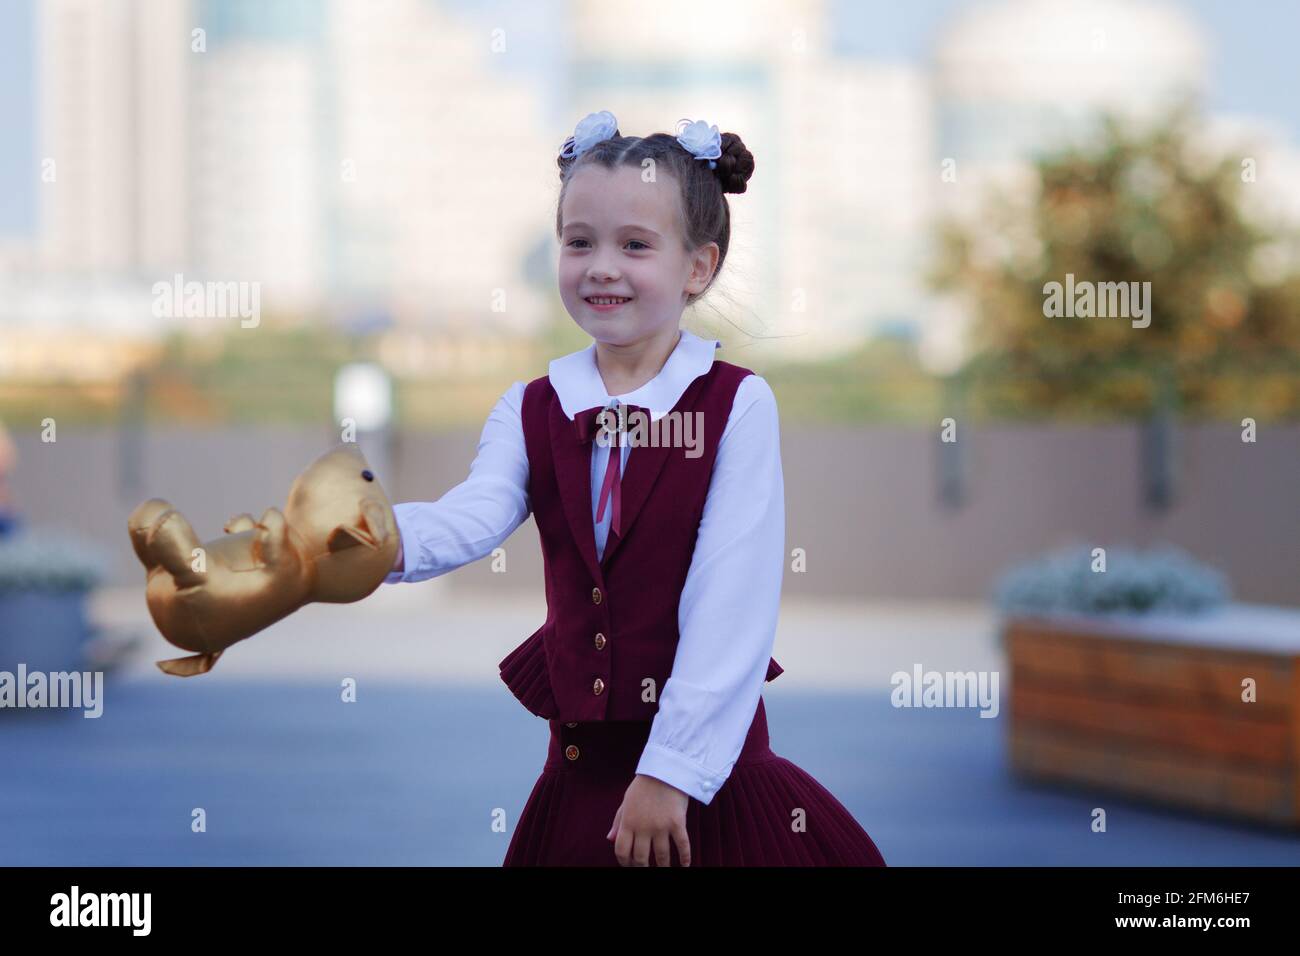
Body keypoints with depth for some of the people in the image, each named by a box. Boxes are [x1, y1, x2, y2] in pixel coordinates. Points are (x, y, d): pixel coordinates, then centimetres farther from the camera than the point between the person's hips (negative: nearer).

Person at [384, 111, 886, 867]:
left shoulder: (736, 404, -8)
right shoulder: (533, 410, 4)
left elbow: (730, 604, -13)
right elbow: (474, 518, -14)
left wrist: (670, 772, -17)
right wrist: (387, 538, -36)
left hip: (706, 765, -3)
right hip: (581, 764, 3)